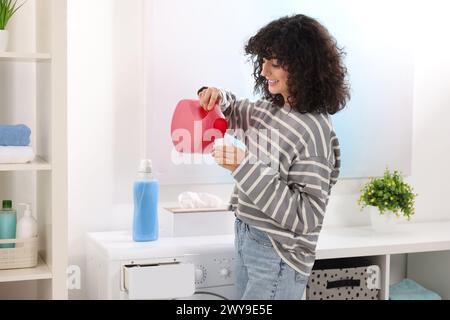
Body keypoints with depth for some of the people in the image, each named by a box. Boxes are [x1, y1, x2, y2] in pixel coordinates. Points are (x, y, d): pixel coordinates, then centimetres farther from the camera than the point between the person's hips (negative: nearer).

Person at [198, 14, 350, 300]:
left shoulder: (314, 130, -21)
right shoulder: (271, 108, 5)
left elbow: (305, 217, -24)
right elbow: (237, 113, 27)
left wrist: (246, 167, -28)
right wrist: (218, 98, 4)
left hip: (277, 254, -8)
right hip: (247, 237, 8)